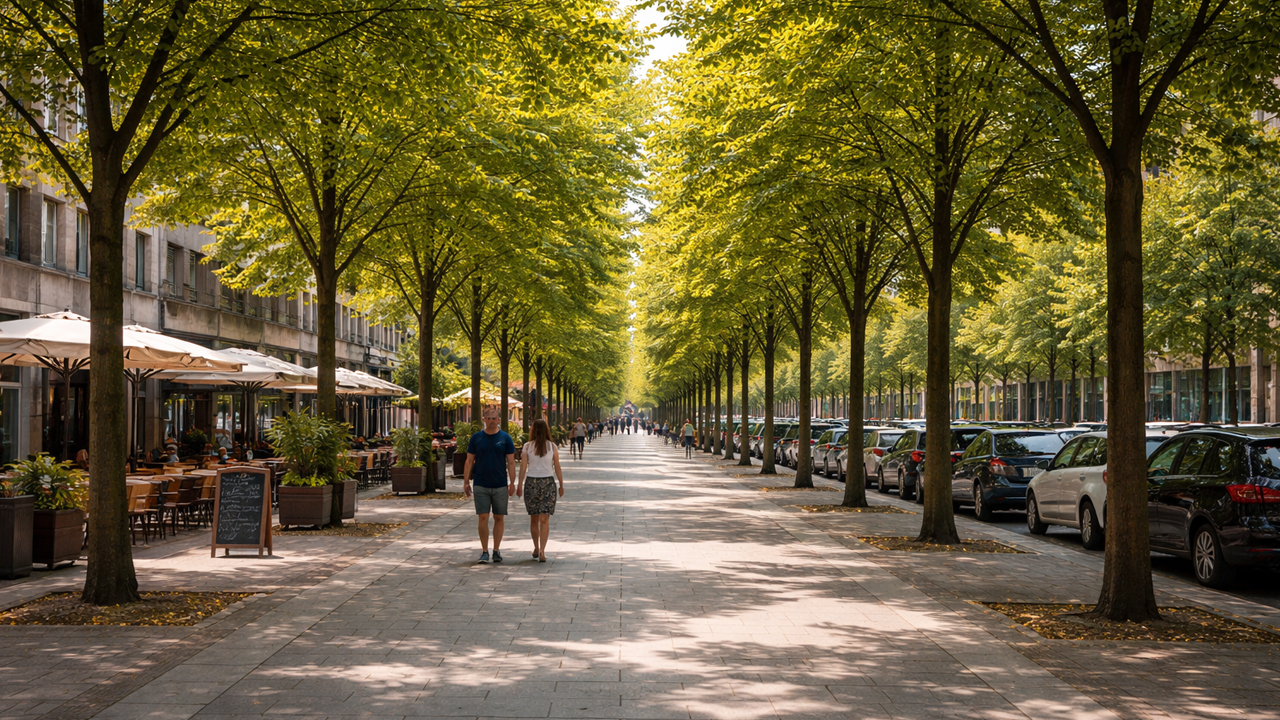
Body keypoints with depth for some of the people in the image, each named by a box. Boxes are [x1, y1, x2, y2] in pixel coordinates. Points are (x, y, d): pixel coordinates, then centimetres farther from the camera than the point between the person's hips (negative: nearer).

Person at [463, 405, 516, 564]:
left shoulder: (505, 438, 2)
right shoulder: (476, 438, 3)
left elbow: (511, 462, 3)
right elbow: (469, 461, 7)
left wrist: (512, 483, -3)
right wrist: (466, 482, 2)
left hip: (500, 485, 0)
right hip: (481, 484, 0)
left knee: (499, 518, 5)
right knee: (483, 518, -3)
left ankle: (496, 550, 14)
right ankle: (484, 551, 3)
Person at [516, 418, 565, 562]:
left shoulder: (527, 446, -2)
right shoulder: (552, 446, -1)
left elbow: (523, 467, -4)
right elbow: (557, 468, 0)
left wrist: (519, 485, 3)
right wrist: (561, 485, 9)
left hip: (531, 482, 1)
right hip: (548, 482, -1)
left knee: (533, 518, 14)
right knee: (544, 519, -2)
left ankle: (536, 549, 25)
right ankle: (542, 551, -13)